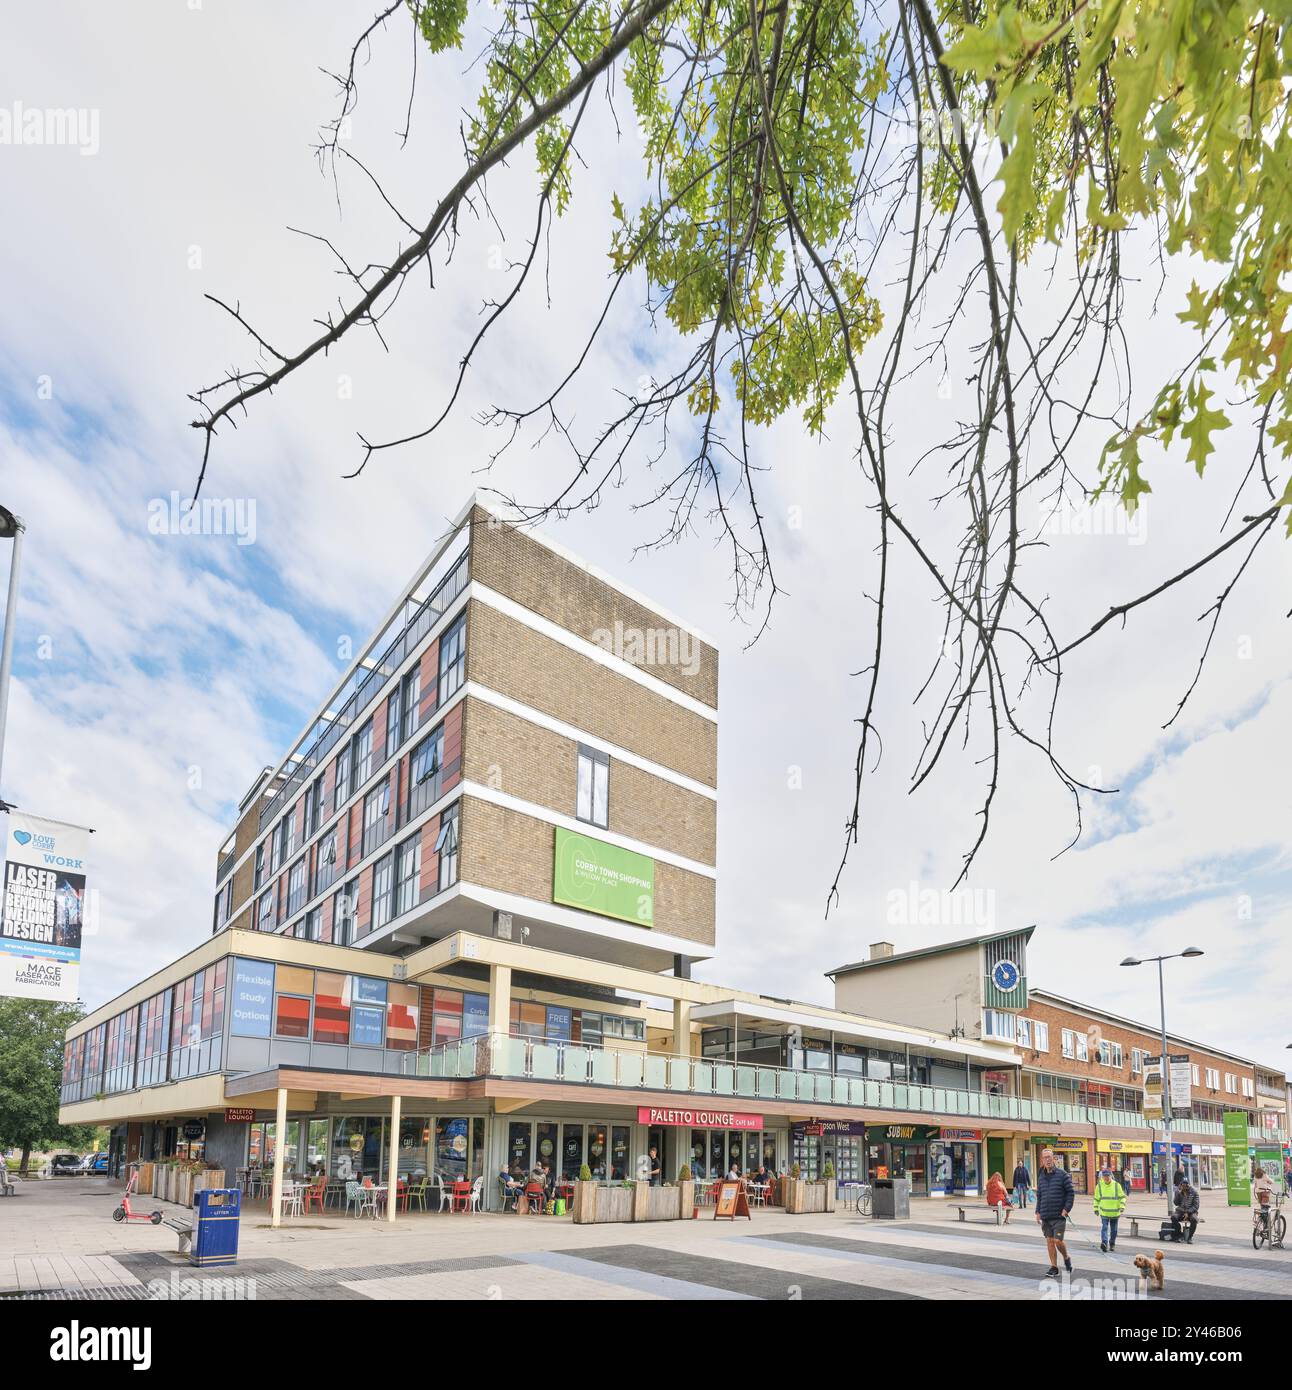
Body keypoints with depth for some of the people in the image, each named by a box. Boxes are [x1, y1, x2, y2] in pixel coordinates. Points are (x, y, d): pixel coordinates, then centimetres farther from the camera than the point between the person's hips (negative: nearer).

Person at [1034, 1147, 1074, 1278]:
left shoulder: (1062, 1174, -4)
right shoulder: (1041, 1177, 11)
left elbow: (1070, 1192, -4)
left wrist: (1066, 1209, -11)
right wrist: (1038, 1212, 10)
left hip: (1059, 1215, -5)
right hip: (1045, 1216, 5)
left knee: (1057, 1241, -8)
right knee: (1049, 1241, 5)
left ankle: (1067, 1258, 21)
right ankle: (1054, 1268, 12)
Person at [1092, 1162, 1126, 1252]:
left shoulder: (1116, 1185, -3)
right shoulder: (1099, 1186, 1)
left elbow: (1122, 1196, 1)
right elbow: (1096, 1198, 10)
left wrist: (1122, 1206, -11)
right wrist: (1096, 1209, 10)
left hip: (1115, 1212, 1)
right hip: (1104, 1212, -1)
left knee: (1113, 1229, 12)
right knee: (1104, 1227, -14)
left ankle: (1112, 1244, 26)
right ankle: (1104, 1242, -23)